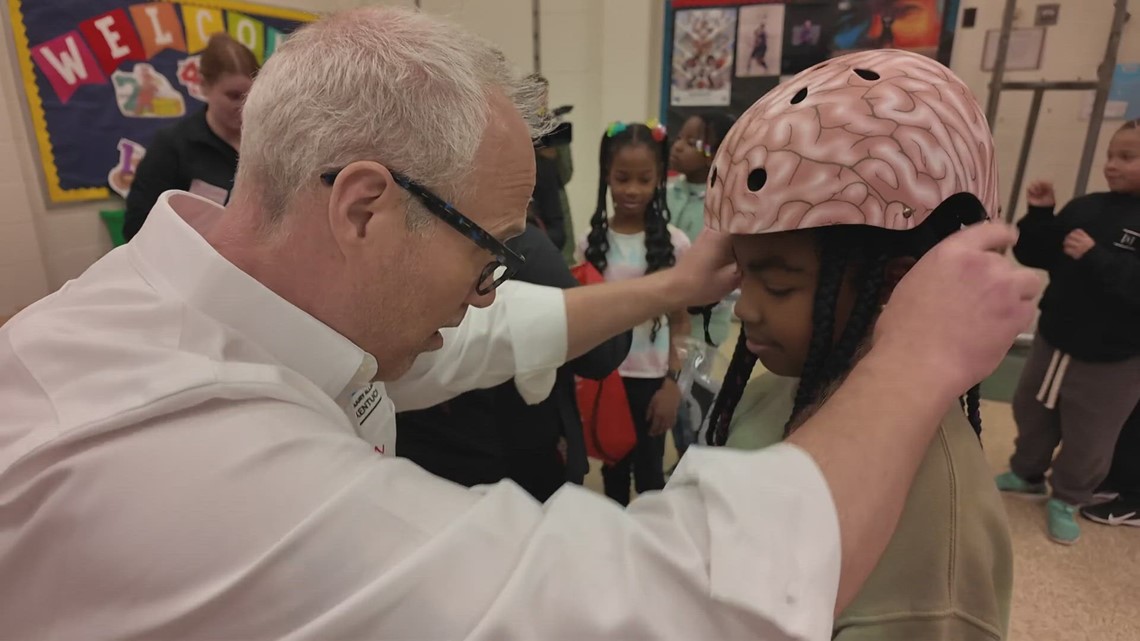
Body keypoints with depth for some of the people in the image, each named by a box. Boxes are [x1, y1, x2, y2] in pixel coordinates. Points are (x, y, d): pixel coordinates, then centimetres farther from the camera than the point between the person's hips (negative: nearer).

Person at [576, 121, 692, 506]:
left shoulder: (673, 243, -9)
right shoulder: (592, 242, -4)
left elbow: (680, 322, -3)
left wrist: (672, 382, -7)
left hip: (650, 378, -2)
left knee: (648, 473, 12)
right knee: (613, 469, 20)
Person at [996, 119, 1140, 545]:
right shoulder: (1085, 207, 0)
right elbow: (1036, 257, 4)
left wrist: (1095, 256, -34)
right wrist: (1040, 214, -9)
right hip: (1054, 340, 5)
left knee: (1088, 441, 11)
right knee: (1031, 414, 21)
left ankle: (1066, 499, 34)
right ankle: (1026, 473, 44)